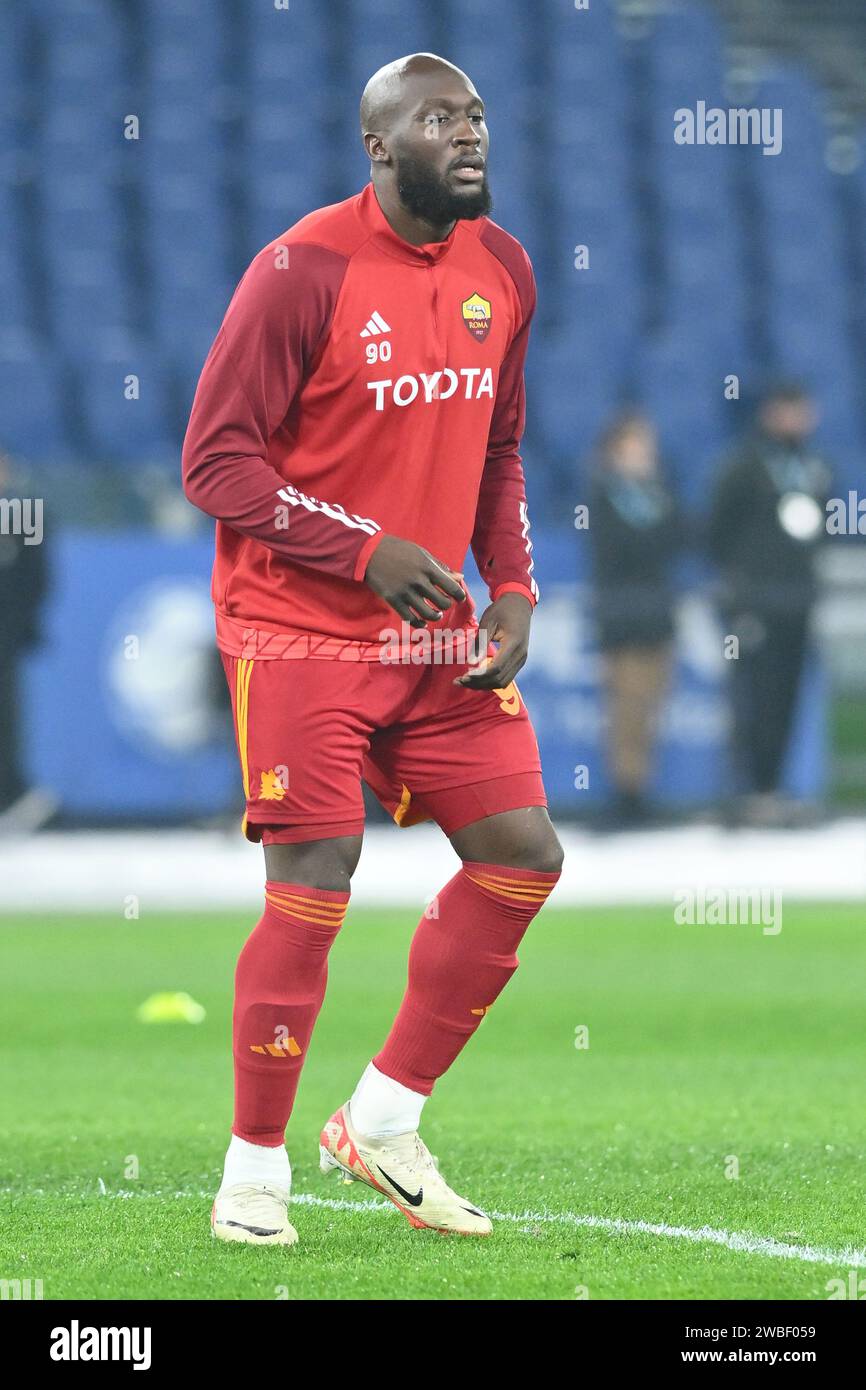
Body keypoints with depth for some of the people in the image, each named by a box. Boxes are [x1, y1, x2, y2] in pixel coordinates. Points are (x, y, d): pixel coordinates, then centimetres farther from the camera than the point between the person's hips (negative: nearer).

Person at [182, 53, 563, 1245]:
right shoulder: (301, 272, -14)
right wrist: (367, 550, -20)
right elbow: (215, 460, -13)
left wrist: (513, 588, 3)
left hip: (437, 631, 7)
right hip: (301, 627, -7)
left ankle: (386, 1122, 14)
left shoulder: (502, 271, 7)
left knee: (522, 855, 0)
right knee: (315, 883, -10)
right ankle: (254, 1170, 3)